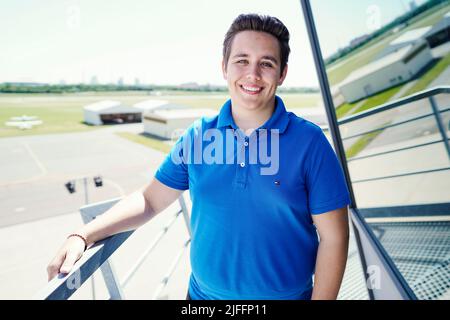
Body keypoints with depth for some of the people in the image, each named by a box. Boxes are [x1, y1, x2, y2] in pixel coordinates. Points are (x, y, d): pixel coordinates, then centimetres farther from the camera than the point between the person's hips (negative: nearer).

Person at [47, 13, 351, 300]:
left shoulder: (310, 142, -14)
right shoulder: (197, 136, -6)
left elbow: (333, 238, -11)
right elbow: (150, 200, -1)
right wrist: (82, 236, -11)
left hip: (287, 294, -2)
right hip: (203, 293, 3)